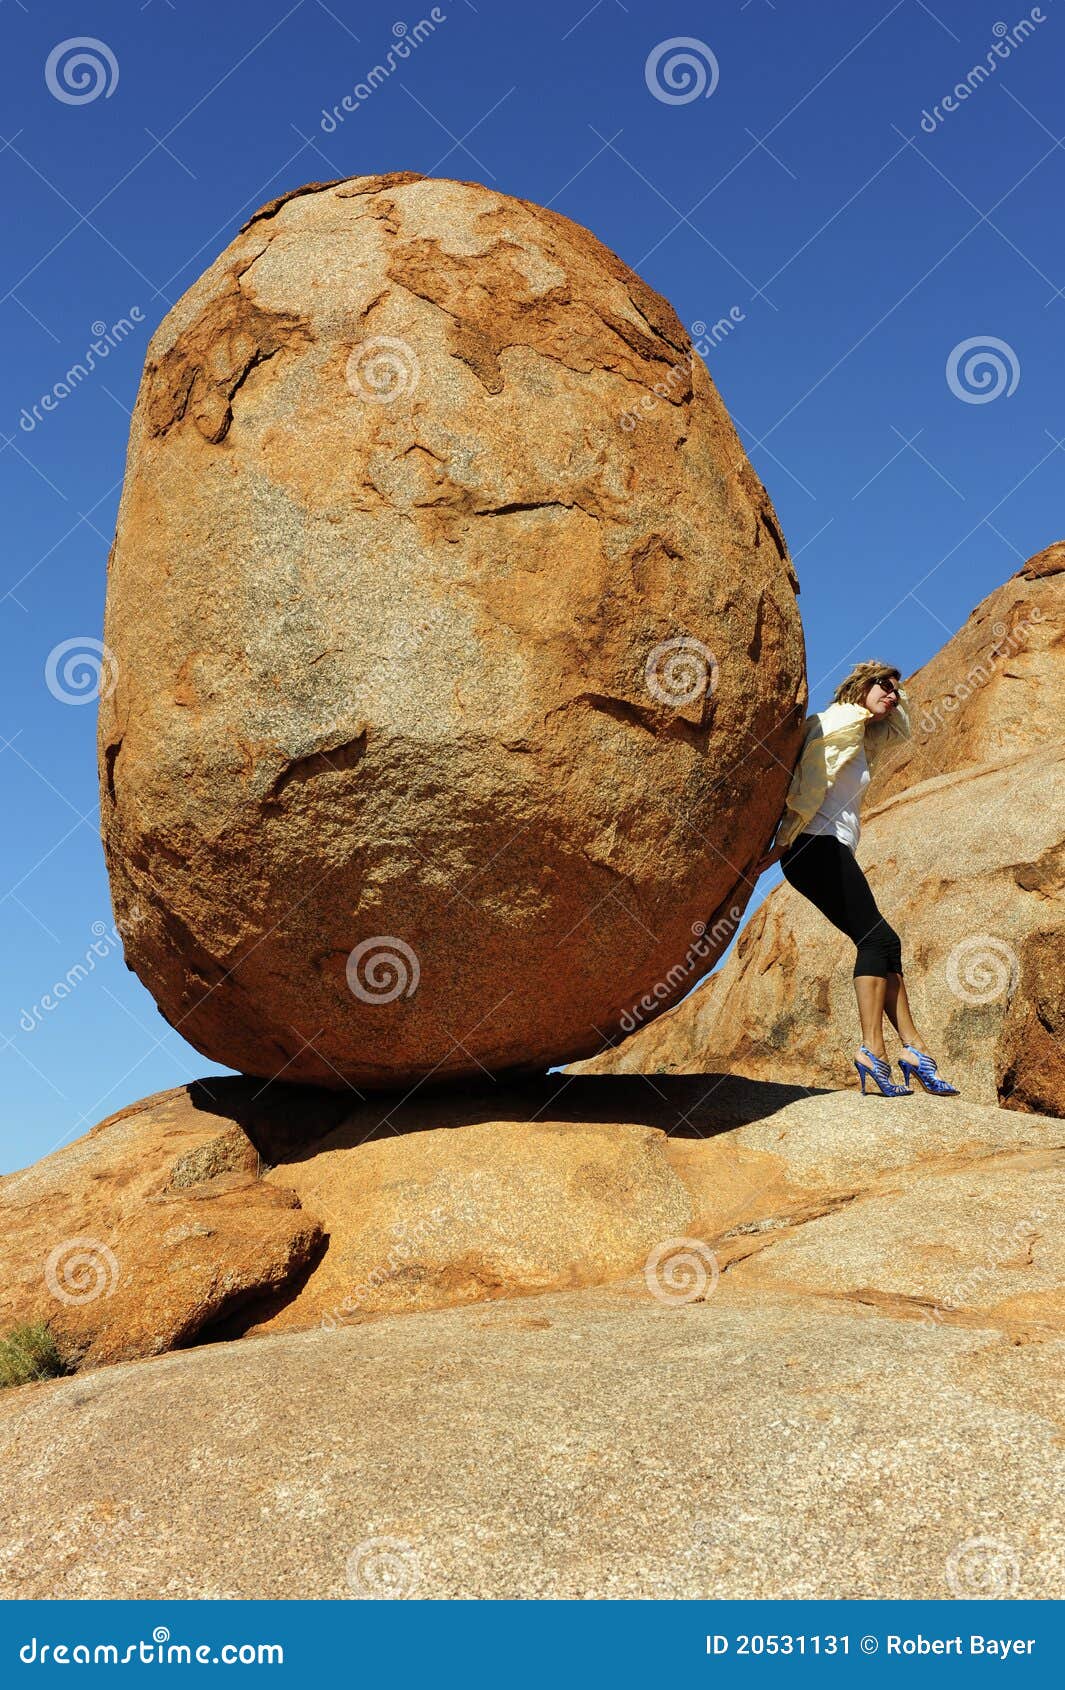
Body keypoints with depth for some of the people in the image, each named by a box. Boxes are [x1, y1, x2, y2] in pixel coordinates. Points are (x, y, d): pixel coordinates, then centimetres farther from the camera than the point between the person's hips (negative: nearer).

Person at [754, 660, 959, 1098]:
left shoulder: (862, 737, 24)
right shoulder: (844, 722, -4)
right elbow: (809, 786, -13)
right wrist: (783, 843, -16)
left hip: (831, 852, 10)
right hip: (818, 846, -10)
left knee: (884, 943, 5)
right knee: (877, 939, -13)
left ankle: (915, 1049, 2)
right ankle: (873, 1049, -18)